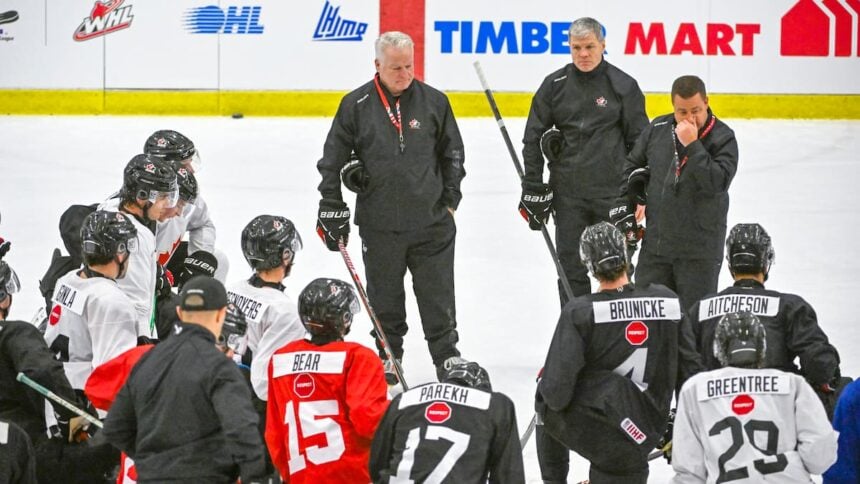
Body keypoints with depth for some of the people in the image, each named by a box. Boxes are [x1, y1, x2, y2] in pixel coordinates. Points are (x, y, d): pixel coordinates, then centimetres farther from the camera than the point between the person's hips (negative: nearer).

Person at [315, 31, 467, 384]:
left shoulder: (433, 101, 0)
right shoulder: (356, 105, -4)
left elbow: (452, 152, 11)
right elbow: (332, 159, 1)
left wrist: (450, 198, 5)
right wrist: (331, 209, -2)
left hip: (431, 221, 0)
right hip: (379, 225, 0)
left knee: (438, 294, 5)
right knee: (384, 297, 11)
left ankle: (447, 356, 16)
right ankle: (388, 355, 27)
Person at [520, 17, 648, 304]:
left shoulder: (623, 85, -3)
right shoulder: (554, 85, 3)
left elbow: (640, 140, 1)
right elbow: (533, 138, 8)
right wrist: (533, 189, 3)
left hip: (613, 192, -2)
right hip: (567, 193, 2)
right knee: (570, 267, 4)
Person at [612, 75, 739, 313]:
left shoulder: (723, 138, -11)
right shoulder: (657, 129, 2)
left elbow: (717, 182, -25)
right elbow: (633, 166, 16)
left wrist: (692, 145, -26)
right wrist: (624, 206, 10)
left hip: (699, 250, -4)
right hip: (656, 242, 4)